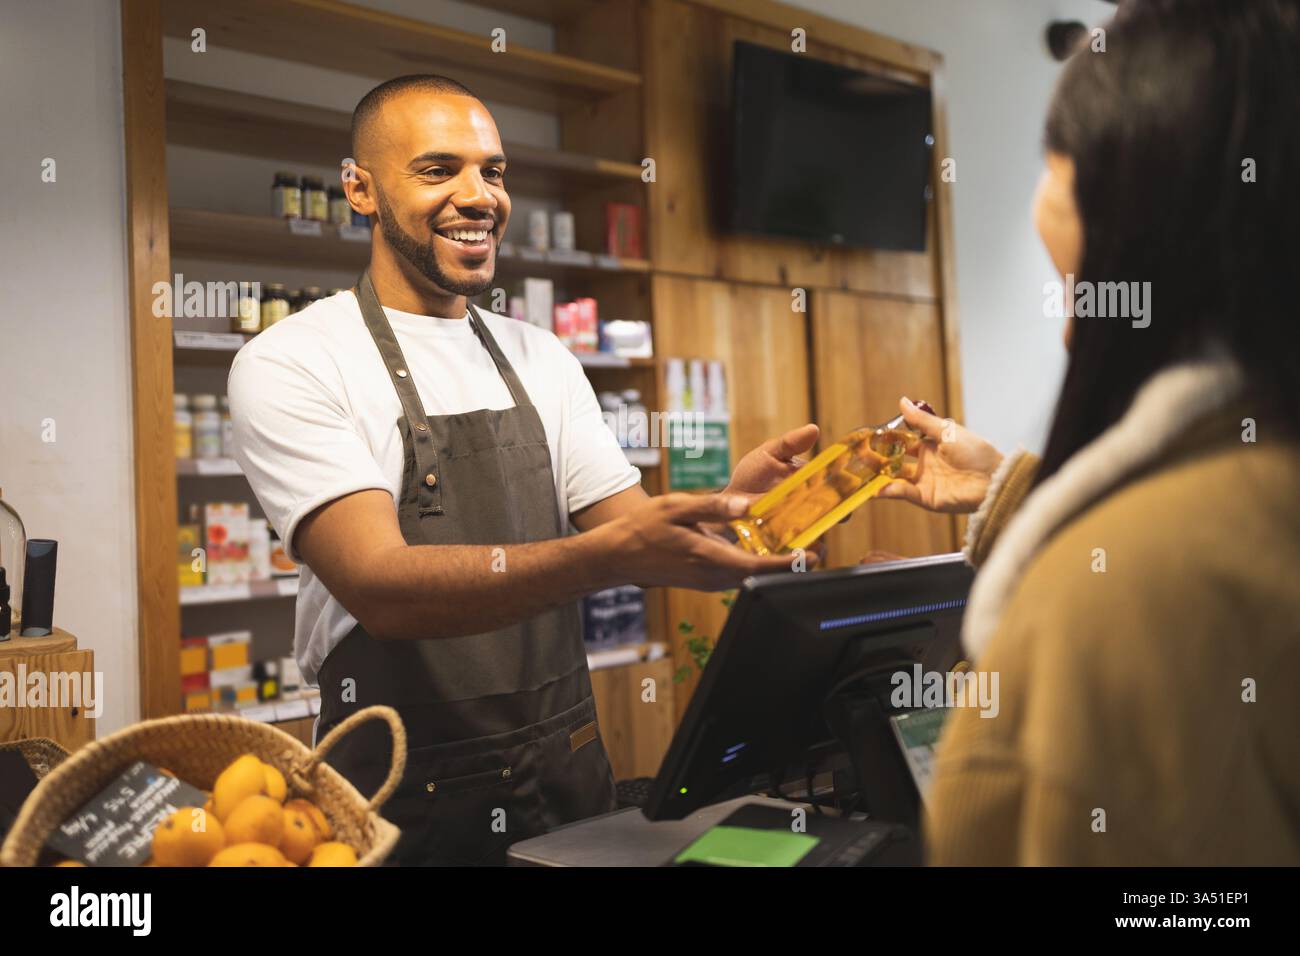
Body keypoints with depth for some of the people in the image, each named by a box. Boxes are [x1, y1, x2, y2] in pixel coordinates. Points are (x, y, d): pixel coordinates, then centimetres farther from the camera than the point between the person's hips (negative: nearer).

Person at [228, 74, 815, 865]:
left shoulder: (544, 361, 6)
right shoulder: (291, 364, -11)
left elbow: (634, 534, 1)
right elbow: (380, 586, -24)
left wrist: (723, 509, -21)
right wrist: (608, 555, -37)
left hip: (570, 780, 5)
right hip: (409, 801, -5)